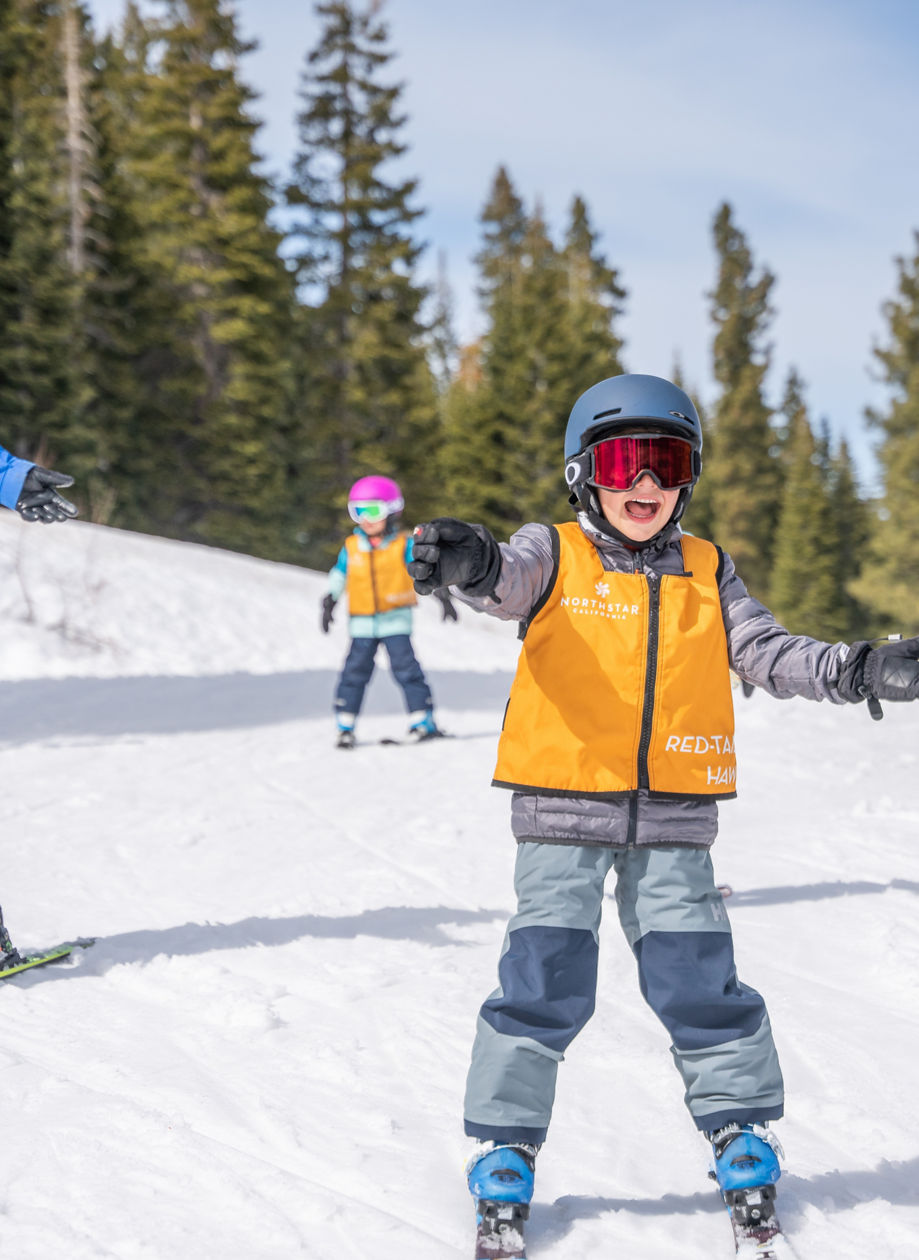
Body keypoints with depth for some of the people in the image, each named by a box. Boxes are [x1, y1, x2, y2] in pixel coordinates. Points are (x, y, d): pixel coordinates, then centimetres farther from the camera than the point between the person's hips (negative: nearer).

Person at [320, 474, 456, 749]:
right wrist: (329, 602, 19)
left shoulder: (404, 545, -2)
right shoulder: (351, 548, 5)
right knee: (355, 670, -1)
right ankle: (345, 725, 7)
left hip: (395, 619, -2)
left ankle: (423, 721, -1)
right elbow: (337, 576, 18)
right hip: (361, 622, 2)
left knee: (405, 667, -8)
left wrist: (442, 595, -7)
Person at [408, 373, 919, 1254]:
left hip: (672, 820, 2)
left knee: (700, 984, 4)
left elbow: (768, 654, 6)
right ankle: (503, 1152, 12)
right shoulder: (554, 556, 0)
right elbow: (508, 580, -21)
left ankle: (743, 1135, 22)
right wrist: (469, 563, -46)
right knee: (543, 988, -2)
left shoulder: (707, 575, 10)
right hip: (563, 814, -2)